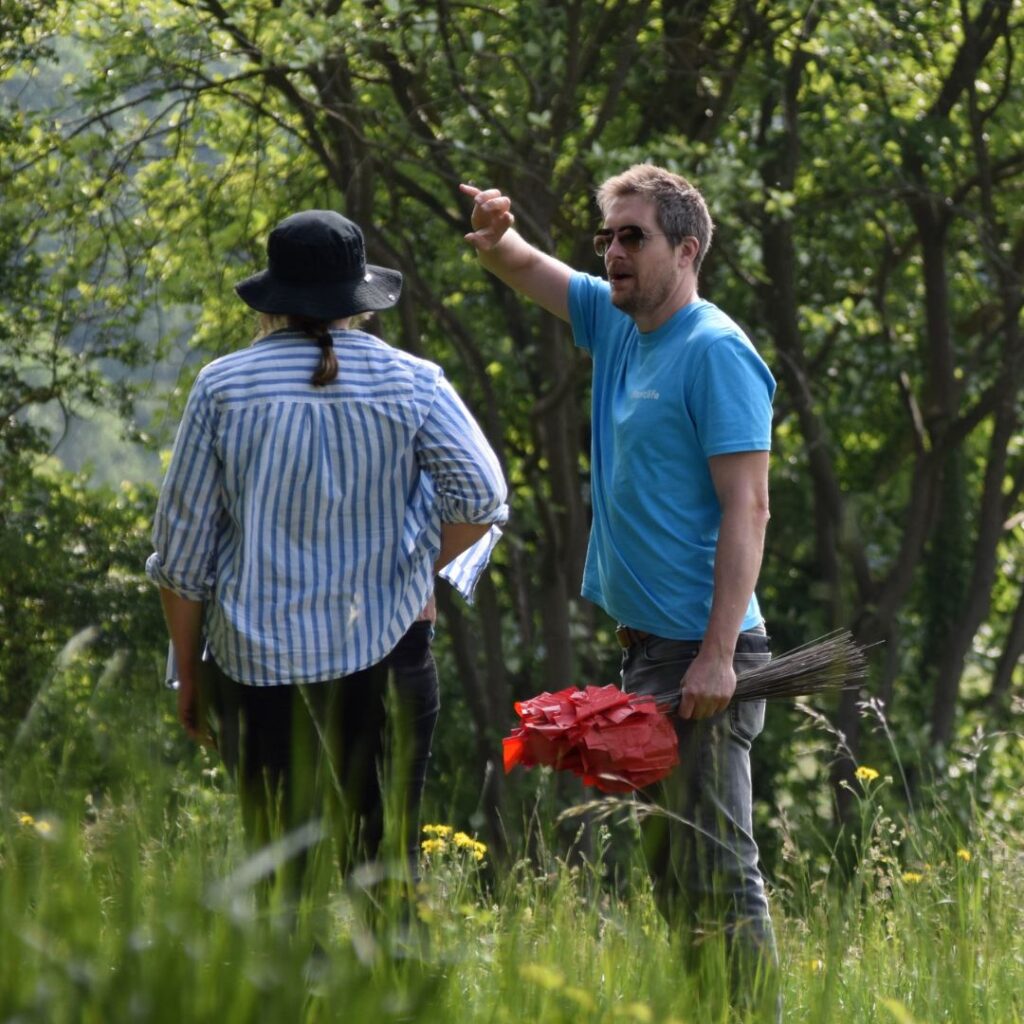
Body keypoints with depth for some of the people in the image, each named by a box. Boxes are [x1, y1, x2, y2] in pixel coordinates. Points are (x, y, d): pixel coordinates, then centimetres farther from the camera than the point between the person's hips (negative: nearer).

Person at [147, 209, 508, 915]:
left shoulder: (223, 388, 0)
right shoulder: (411, 384, 0)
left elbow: (182, 551, 2)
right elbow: (482, 499, -9)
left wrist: (189, 676, 11)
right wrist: (419, 573, 8)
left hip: (257, 663, 0)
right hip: (383, 655, 0)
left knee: (277, 866, 4)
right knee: (385, 857, 6)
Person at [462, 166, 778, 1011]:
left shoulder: (716, 352, -14)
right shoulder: (616, 321, 12)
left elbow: (748, 509, -19)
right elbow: (521, 267, 24)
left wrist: (719, 654, -24)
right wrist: (493, 234, -2)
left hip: (700, 653, -10)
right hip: (645, 650, 10)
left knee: (717, 869, -11)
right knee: (669, 866, 14)